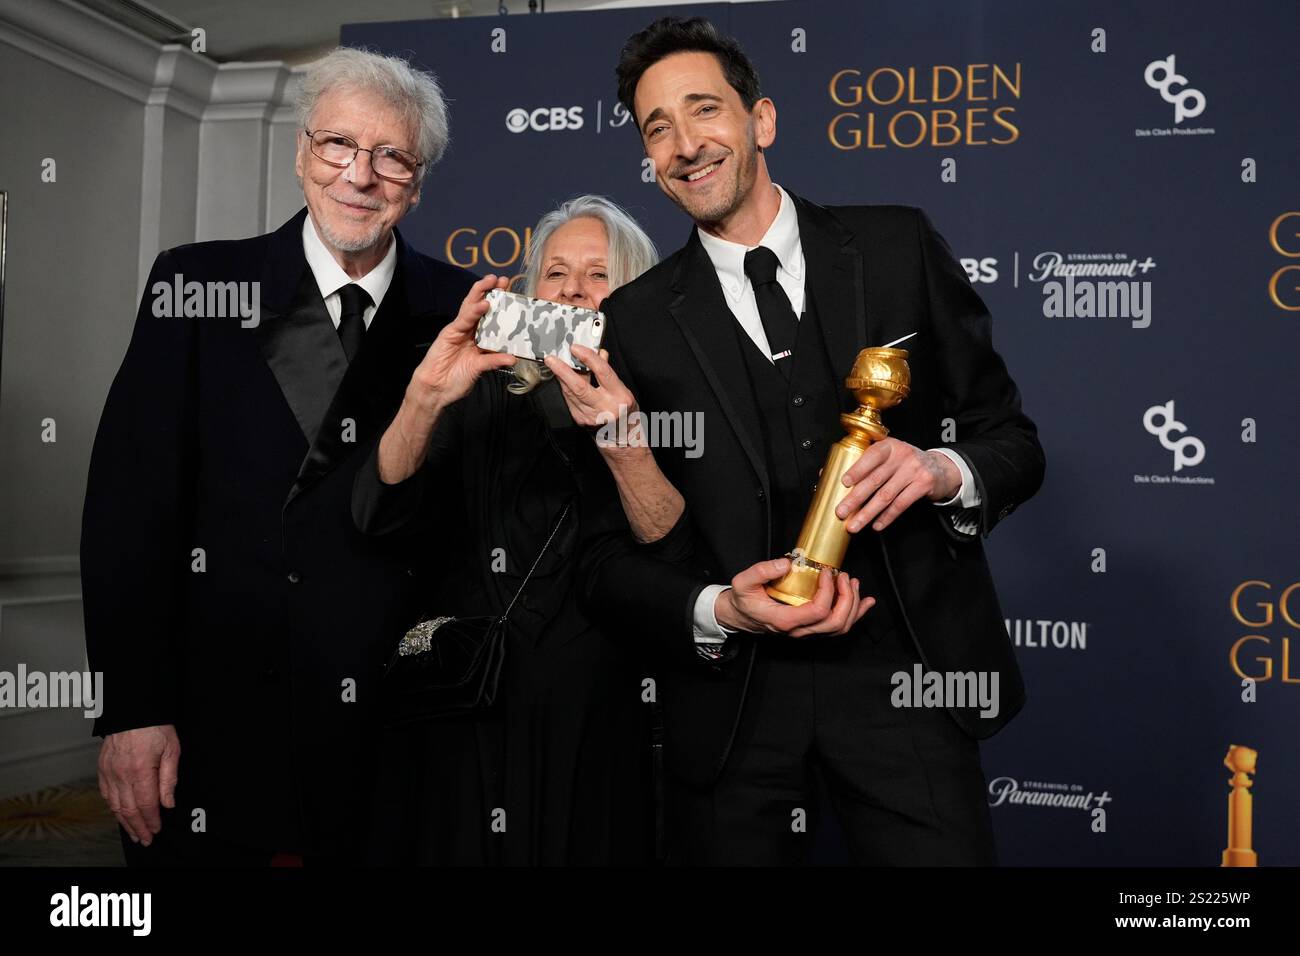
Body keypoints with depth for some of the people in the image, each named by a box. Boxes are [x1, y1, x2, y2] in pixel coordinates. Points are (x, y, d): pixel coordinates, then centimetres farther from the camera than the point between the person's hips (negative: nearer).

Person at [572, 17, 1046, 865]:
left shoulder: (898, 249, 3)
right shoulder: (634, 324, 2)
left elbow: (1012, 441, 6)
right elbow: (614, 549, 4)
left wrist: (942, 471, -15)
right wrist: (719, 611, -14)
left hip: (908, 677, 0)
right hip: (736, 704, 1)